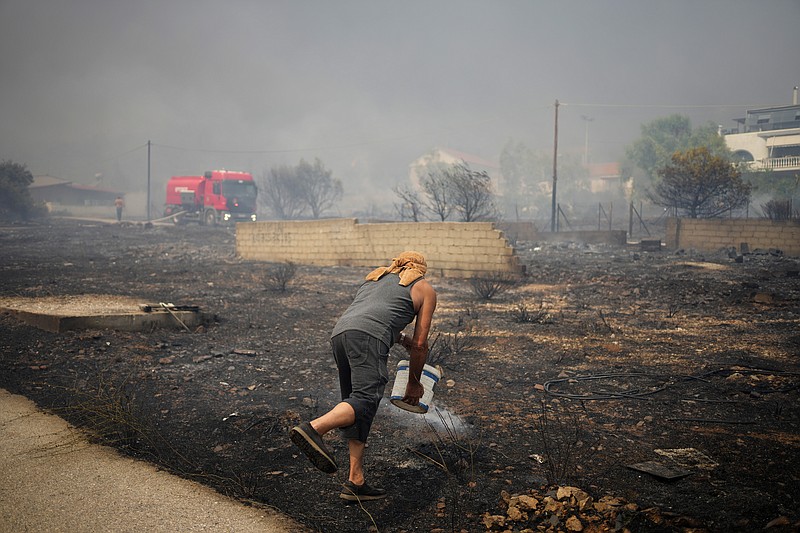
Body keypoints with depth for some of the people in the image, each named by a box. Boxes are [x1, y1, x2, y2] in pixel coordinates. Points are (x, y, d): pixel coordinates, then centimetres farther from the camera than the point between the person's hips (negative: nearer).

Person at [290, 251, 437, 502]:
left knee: (356, 406, 10)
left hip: (339, 332, 7)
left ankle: (356, 482, 4)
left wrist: (400, 338, 59)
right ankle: (313, 429, -42)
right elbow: (420, 344, 18)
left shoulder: (375, 276, 37)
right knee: (366, 399, -18)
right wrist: (414, 383, 28)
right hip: (367, 337, -6)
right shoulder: (424, 289, 22)